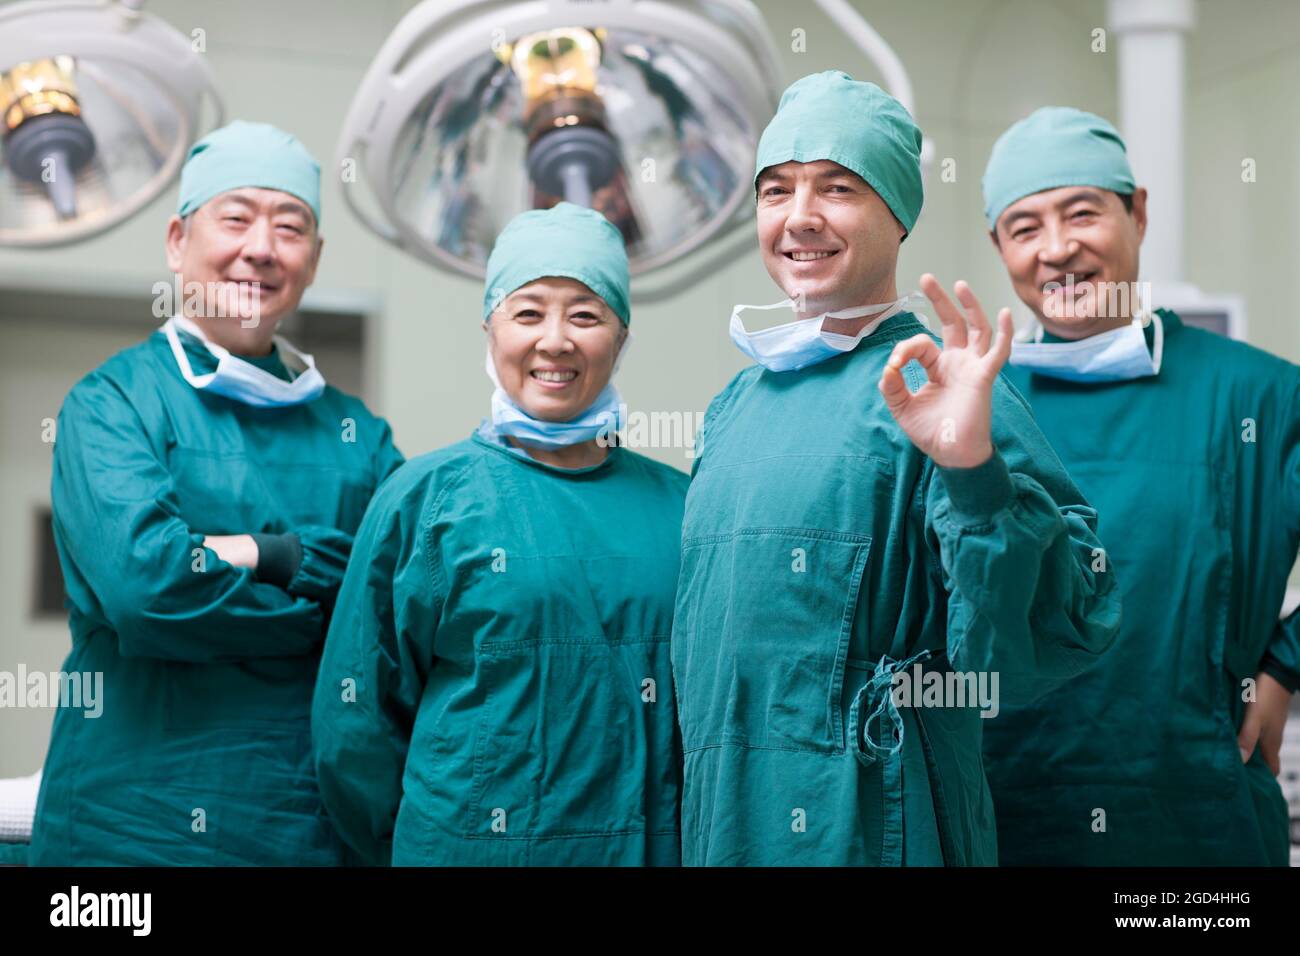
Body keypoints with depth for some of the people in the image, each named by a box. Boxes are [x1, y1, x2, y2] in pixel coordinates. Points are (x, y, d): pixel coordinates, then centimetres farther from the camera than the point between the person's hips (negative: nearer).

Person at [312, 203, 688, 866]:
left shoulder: (675, 504, 2)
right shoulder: (424, 496, -5)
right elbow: (356, 720, -2)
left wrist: (693, 839, 2)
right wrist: (424, 843, 0)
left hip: (650, 848, 3)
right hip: (474, 845, -2)